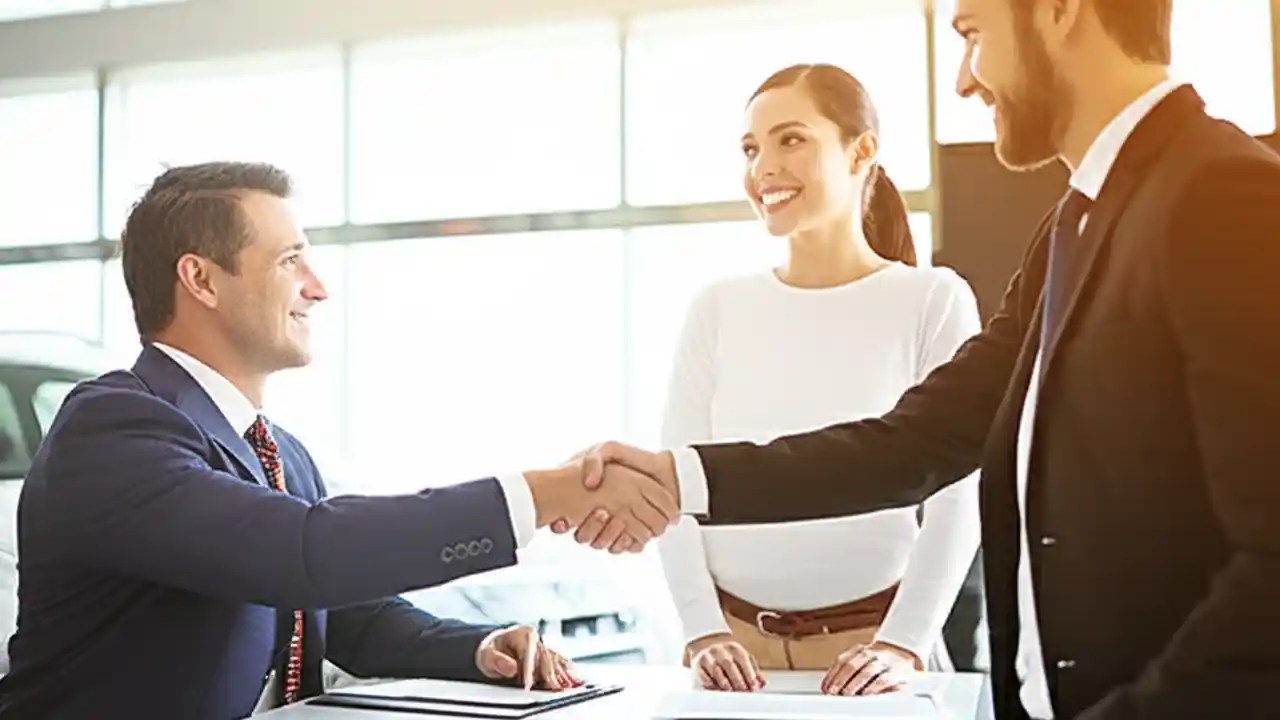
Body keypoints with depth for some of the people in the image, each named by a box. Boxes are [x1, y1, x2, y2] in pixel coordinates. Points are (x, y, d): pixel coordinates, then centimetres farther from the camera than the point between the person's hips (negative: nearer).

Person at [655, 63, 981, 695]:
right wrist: (704, 632, -11)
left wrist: (901, 647, -18)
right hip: (737, 638, 2)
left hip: (867, 639, -2)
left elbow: (955, 498, -8)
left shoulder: (932, 300, -4)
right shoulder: (718, 308, 4)